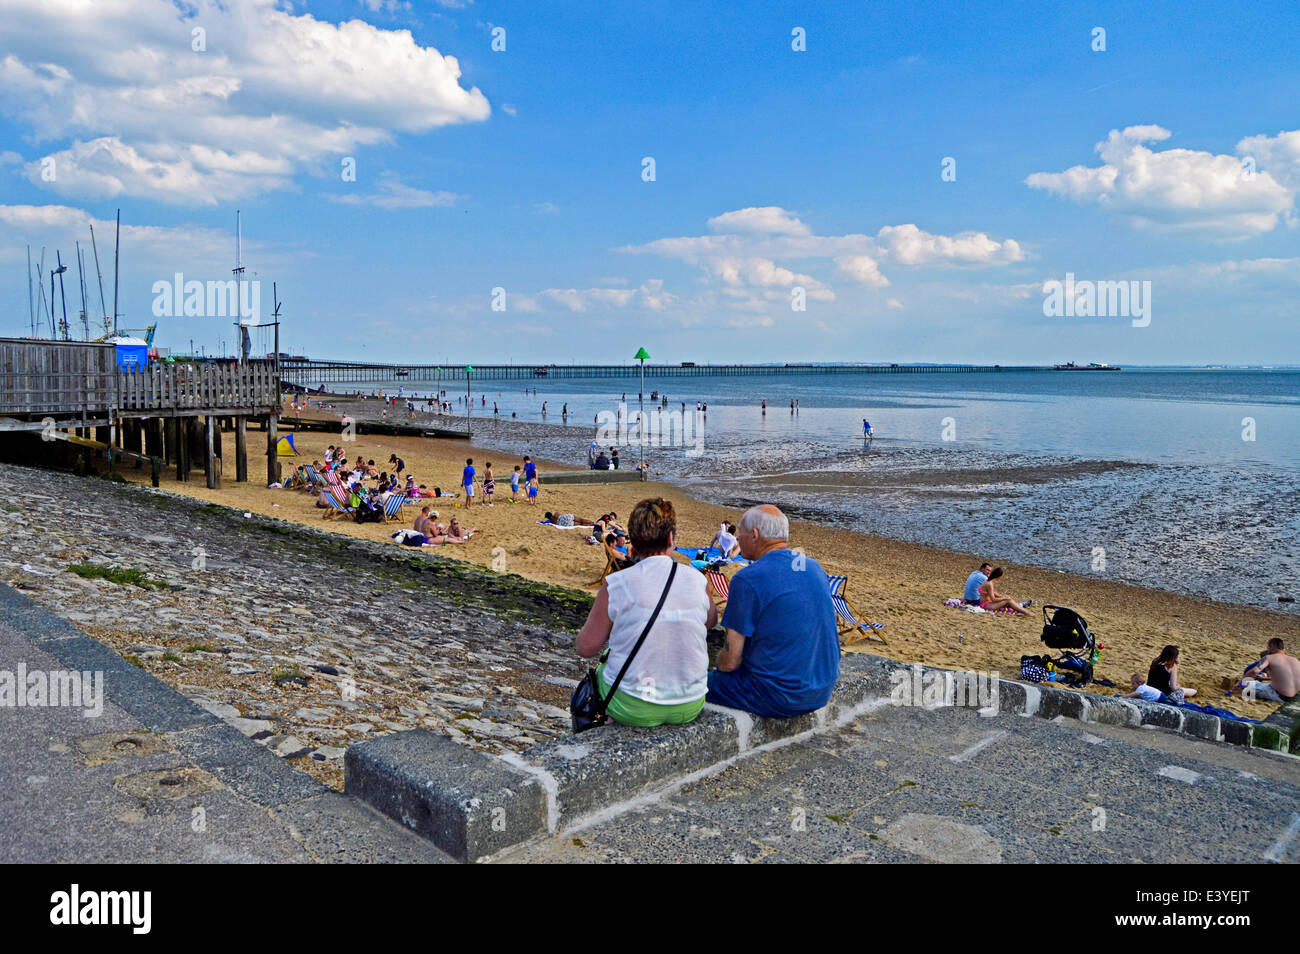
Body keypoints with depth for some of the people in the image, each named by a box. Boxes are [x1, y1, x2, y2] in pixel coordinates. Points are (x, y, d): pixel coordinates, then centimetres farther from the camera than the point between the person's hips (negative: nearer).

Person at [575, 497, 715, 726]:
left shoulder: (616, 585, -14)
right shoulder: (697, 580, -6)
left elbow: (586, 648, -6)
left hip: (632, 710, -2)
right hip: (689, 708, 2)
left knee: (602, 667, 30)